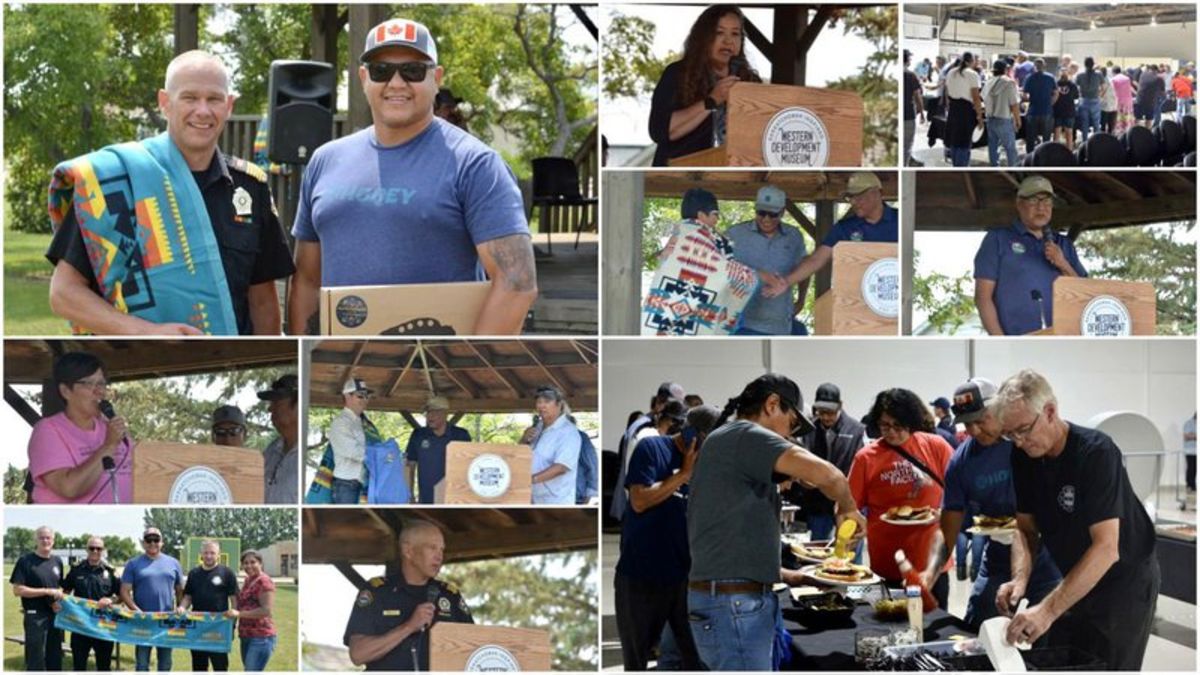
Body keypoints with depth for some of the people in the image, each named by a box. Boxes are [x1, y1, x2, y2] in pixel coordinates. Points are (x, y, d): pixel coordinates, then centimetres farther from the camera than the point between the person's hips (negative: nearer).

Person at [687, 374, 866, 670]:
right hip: (732, 605, -10)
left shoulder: (726, 442, 21)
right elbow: (825, 473, -23)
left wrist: (783, 575, 22)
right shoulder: (744, 435, -10)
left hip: (736, 602, 10)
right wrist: (847, 509, -4)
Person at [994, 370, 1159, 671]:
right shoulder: (1024, 459, -5)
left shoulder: (1096, 452, -26)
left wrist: (1048, 610, -39)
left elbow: (1106, 548, -33)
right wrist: (1020, 578, -19)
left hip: (1125, 580, -6)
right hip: (1077, 581, 6)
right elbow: (1026, 529, 3)